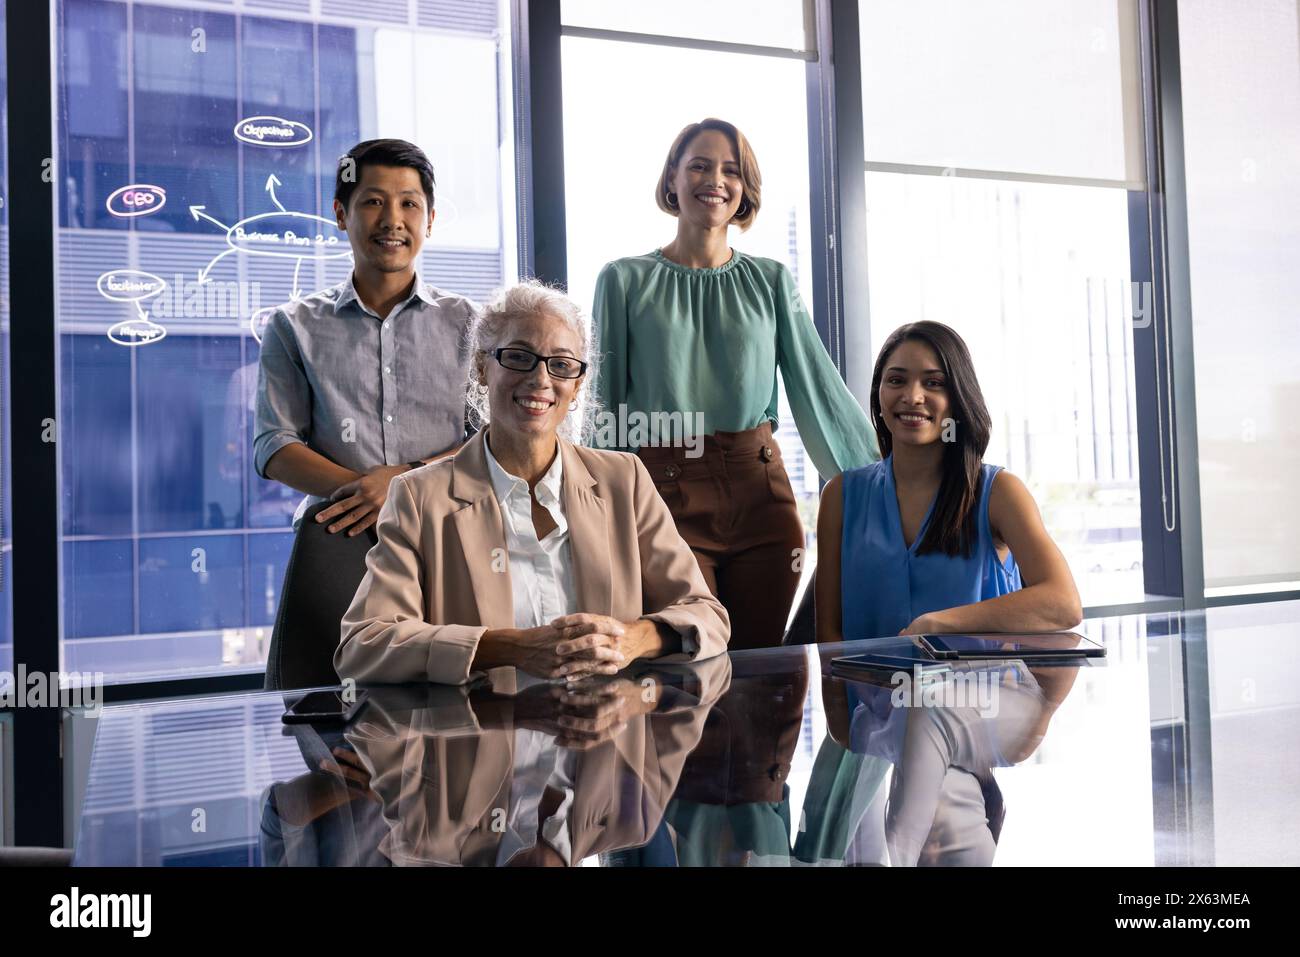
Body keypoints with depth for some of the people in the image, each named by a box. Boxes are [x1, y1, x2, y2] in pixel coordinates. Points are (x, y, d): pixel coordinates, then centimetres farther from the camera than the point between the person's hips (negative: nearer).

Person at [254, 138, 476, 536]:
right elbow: (274, 447, 6)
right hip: (337, 533, 0)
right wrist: (362, 490, -11)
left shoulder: (465, 322, 12)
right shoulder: (295, 327, 14)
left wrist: (409, 478, -13)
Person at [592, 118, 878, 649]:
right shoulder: (625, 281, 5)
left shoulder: (771, 281, 10)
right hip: (665, 490, -2)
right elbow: (604, 399, 5)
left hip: (761, 491, 2)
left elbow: (818, 384, 9)